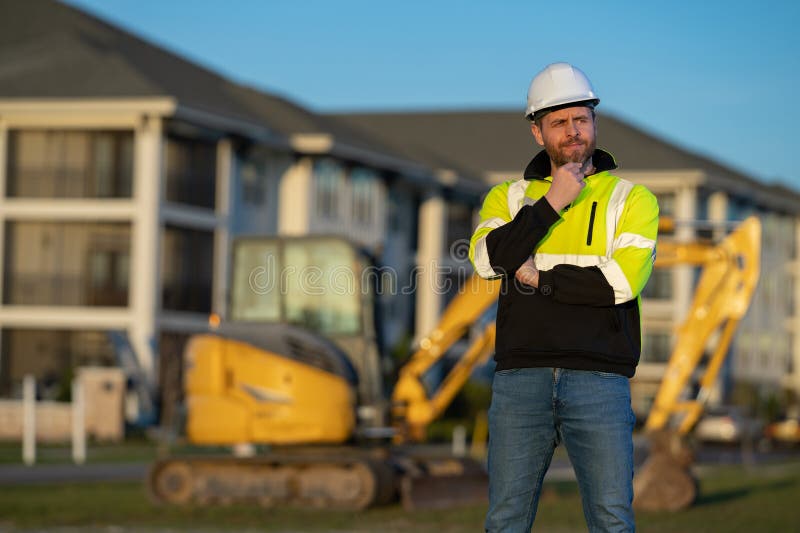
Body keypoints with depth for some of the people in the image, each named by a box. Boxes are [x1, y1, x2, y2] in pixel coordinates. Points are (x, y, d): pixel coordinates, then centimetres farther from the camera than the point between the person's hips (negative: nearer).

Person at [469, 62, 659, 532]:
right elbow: (488, 259, -5)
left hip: (598, 382, -2)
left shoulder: (631, 198, 7)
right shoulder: (509, 197, 15)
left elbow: (624, 279, -10)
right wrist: (551, 203, -9)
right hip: (521, 380, 2)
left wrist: (541, 279, -3)